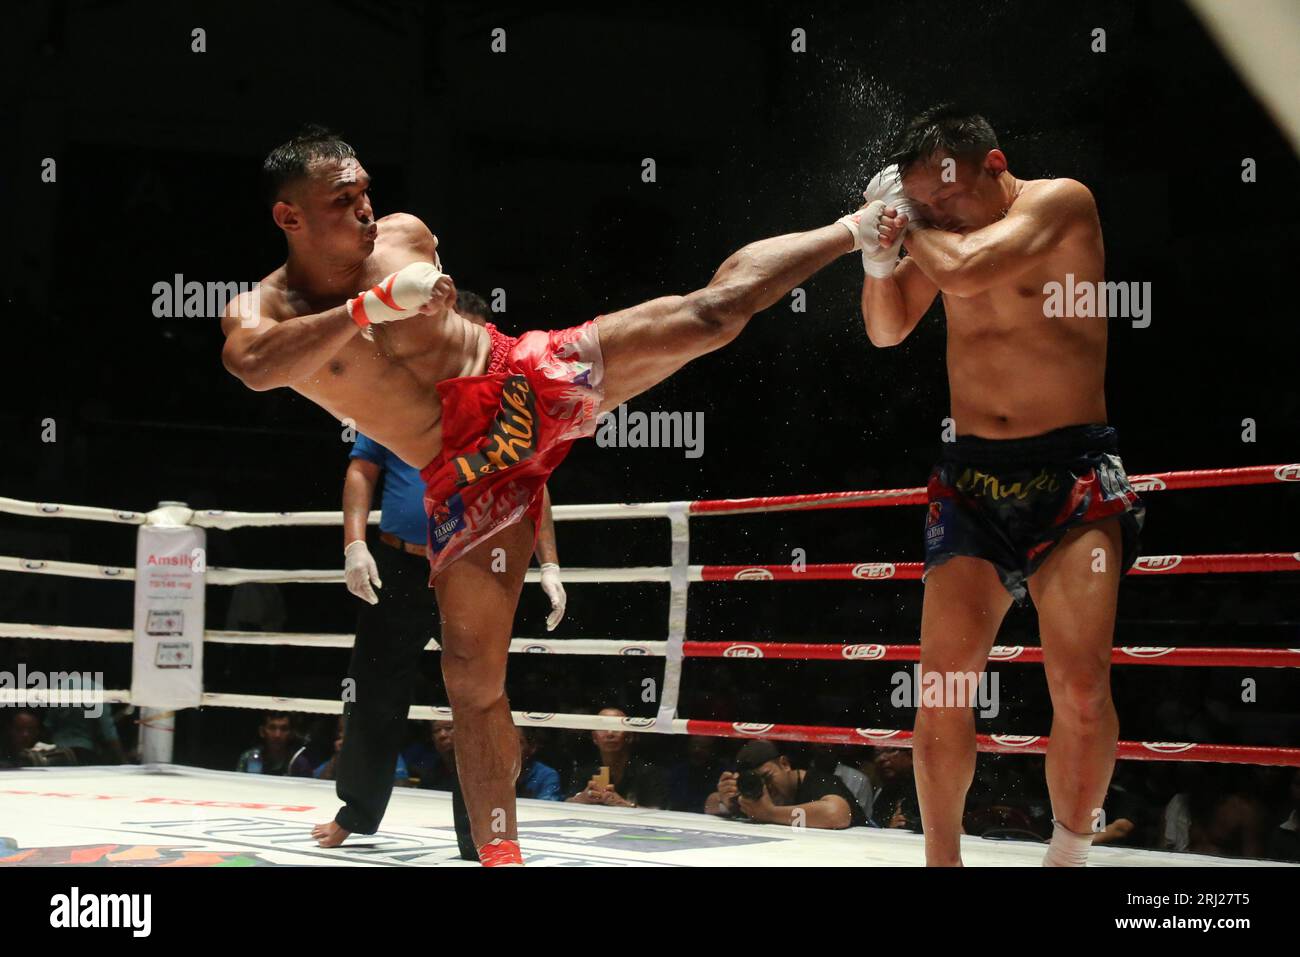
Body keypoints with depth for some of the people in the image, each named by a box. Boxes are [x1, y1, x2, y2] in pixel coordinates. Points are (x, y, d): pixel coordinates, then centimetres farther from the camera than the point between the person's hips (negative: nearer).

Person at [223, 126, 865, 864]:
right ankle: (500, 854, 6)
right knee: (473, 678, -4)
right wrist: (373, 304, -37)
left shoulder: (406, 234, 2)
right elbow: (255, 367, -33)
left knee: (714, 312, -4)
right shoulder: (261, 308, -10)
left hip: (530, 382, 3)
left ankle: (857, 229, 12)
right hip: (466, 478, -3)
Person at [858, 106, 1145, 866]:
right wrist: (881, 254, -3)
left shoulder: (1060, 203, -8)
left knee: (1081, 688, -12)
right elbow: (887, 331, 15)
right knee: (942, 682, -3)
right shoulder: (943, 233, 9)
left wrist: (915, 226, -4)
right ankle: (942, 856, 11)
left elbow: (966, 269, -23)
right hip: (972, 476, 5)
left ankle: (1068, 854, 7)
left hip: (1072, 472, -4)